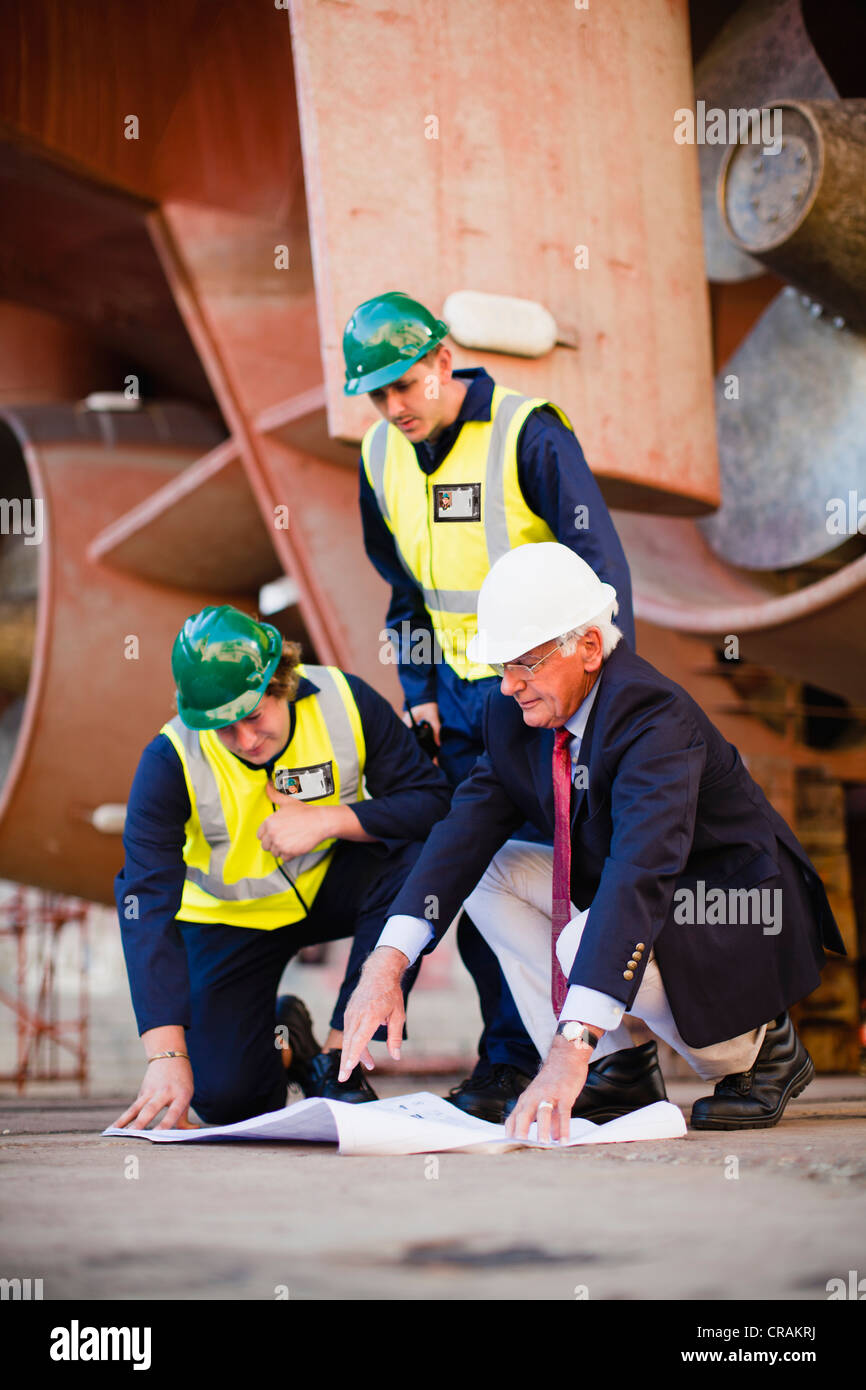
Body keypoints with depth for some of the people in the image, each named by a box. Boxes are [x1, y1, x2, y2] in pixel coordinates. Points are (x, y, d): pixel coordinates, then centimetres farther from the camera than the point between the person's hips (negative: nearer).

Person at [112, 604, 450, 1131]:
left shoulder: (345, 702, -23)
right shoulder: (170, 761, -26)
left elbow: (433, 800, -19)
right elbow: (147, 907, -31)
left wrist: (327, 819, -34)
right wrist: (167, 1056, -41)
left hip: (332, 885, 1)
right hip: (231, 916, -1)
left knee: (417, 860, -31)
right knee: (224, 1097, -16)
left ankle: (338, 1057, -17)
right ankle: (282, 1041, 23)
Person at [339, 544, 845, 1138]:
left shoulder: (655, 717, -31)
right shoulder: (515, 711, -6)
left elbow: (641, 872, -42)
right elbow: (468, 827, -10)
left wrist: (573, 1045, -51)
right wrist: (387, 964, -26)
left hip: (740, 918, -8)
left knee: (594, 946, -33)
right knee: (490, 870, -5)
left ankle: (758, 1047, -4)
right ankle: (617, 1068, -4)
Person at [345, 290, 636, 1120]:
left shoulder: (529, 435, -13)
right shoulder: (381, 456, 7)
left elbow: (600, 569, -11)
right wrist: (419, 693, 12)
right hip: (457, 694, 6)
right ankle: (508, 1059, 11)